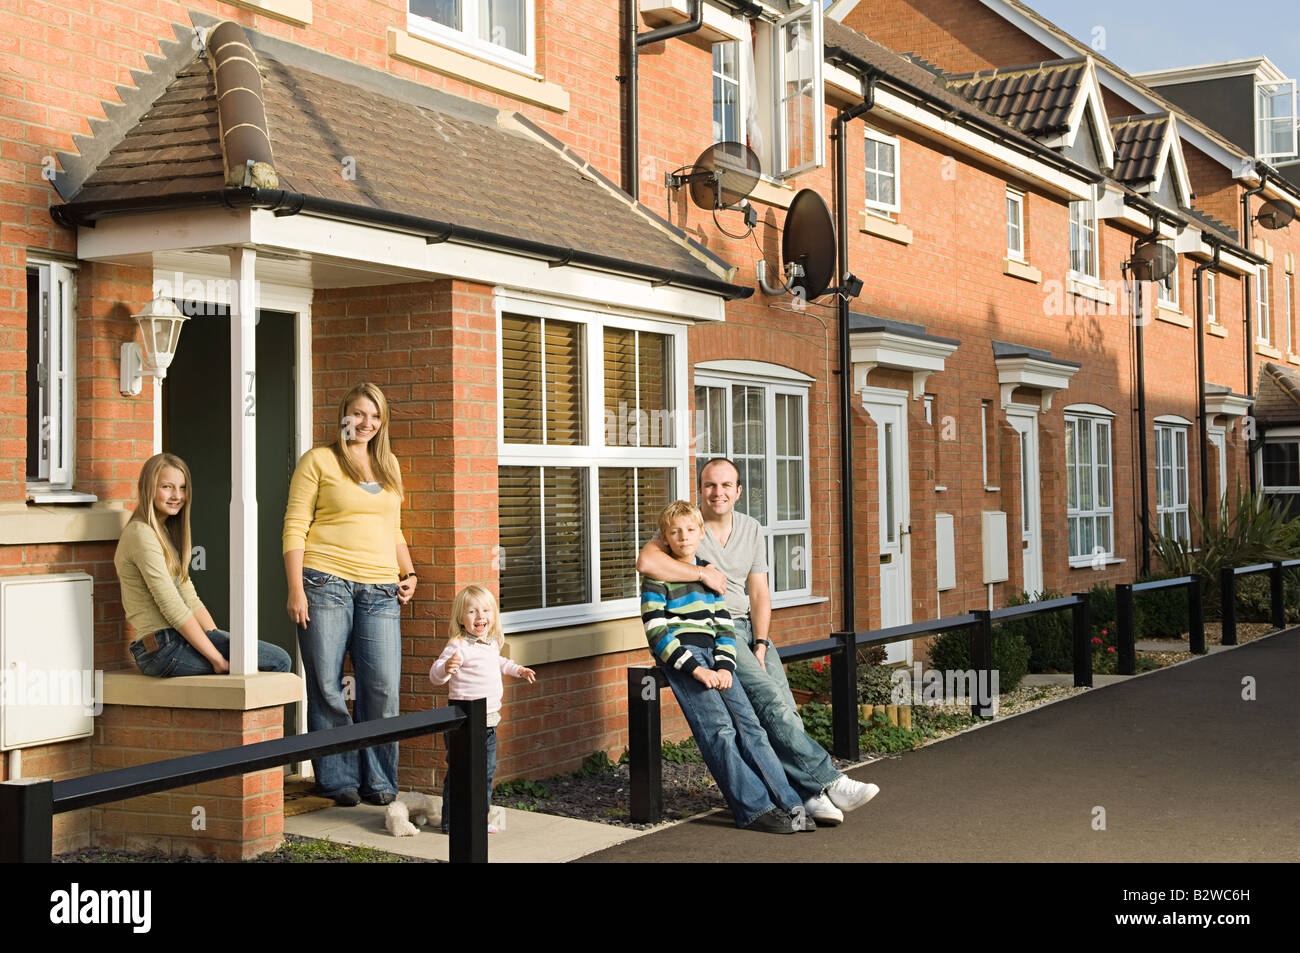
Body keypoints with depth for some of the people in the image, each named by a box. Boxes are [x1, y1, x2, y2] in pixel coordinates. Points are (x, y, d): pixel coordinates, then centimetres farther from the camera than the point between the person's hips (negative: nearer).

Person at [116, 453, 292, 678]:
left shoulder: (165, 532, 20)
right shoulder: (141, 534, -11)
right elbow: (173, 608, -17)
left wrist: (219, 639, 4)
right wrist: (218, 659, -17)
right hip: (163, 648, -10)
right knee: (279, 661, -13)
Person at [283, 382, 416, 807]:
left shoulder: (389, 465, 19)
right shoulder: (319, 460, 4)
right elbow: (295, 527, -1)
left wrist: (409, 573, 13)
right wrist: (296, 589, -8)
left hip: (380, 591, 4)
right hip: (326, 583, -4)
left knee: (383, 687, -3)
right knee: (327, 686, -2)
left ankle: (378, 780, 9)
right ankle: (338, 779, 9)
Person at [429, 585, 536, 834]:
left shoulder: (492, 643, 10)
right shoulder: (458, 646, -17)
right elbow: (435, 675, -22)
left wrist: (517, 670, 33)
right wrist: (446, 668, -42)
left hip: (489, 721, 8)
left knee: (486, 772, 15)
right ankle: (451, 821, 8)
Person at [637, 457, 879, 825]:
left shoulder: (751, 530, 12)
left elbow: (758, 593, 10)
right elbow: (646, 562, -23)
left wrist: (761, 644, -4)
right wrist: (703, 573, -19)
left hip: (748, 627, 6)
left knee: (785, 704, -14)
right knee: (767, 698, -23)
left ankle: (810, 794, -17)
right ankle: (827, 781, -25)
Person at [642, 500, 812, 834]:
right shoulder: (657, 577, -1)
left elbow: (724, 626, 15)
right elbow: (656, 632, -9)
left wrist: (724, 667, -2)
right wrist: (695, 668, -18)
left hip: (711, 656, 5)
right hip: (679, 656, -5)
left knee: (748, 725, -7)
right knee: (718, 728, -19)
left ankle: (788, 806, -9)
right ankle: (755, 808, -19)